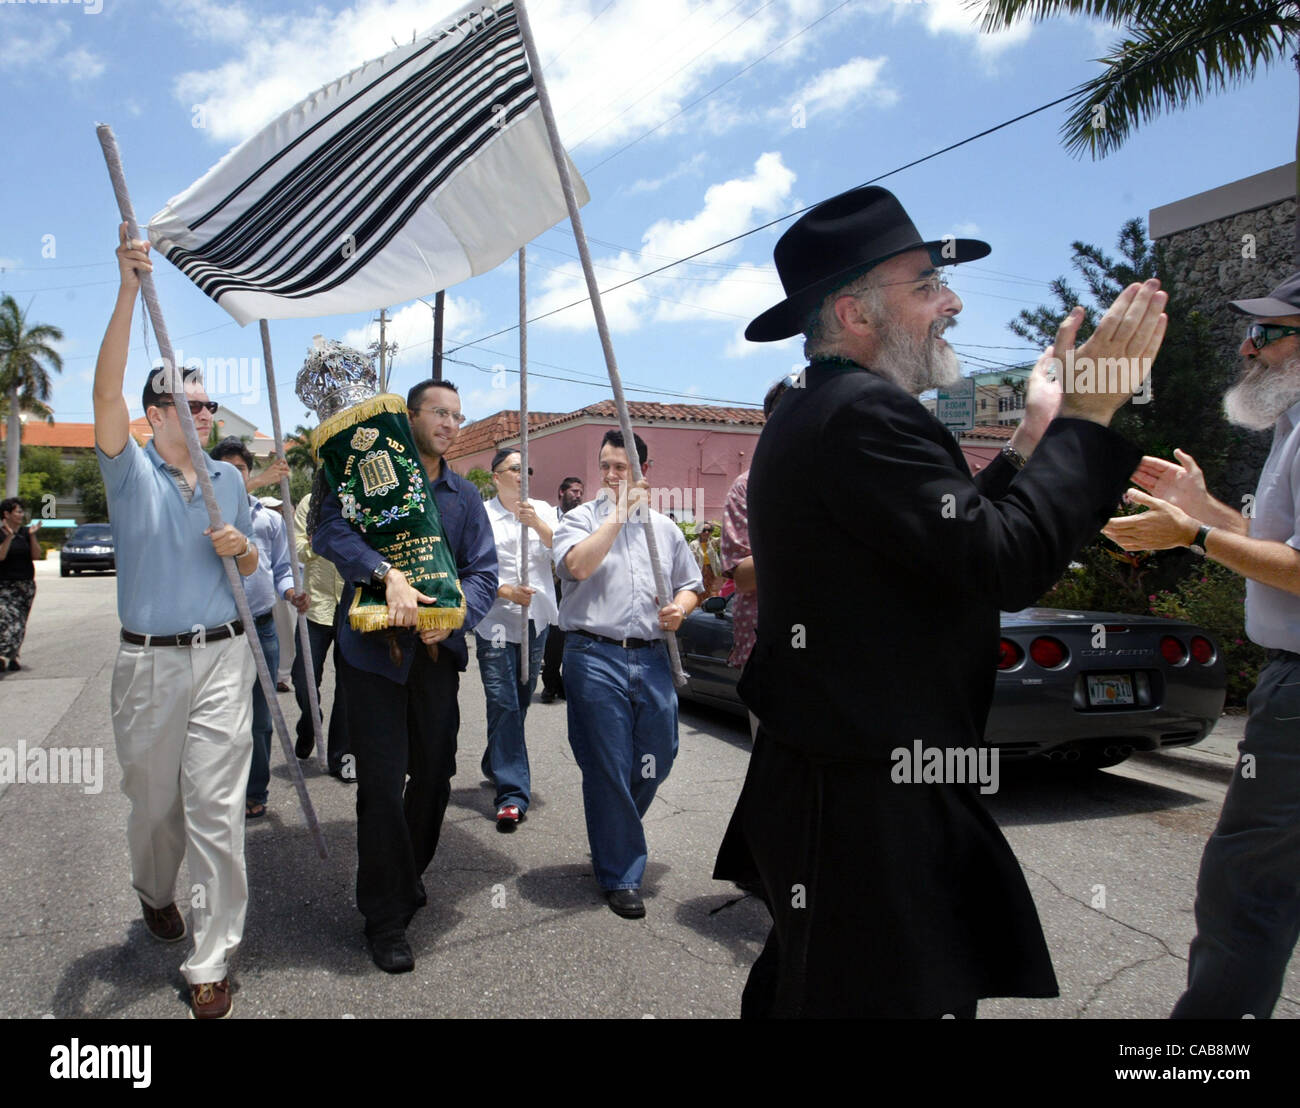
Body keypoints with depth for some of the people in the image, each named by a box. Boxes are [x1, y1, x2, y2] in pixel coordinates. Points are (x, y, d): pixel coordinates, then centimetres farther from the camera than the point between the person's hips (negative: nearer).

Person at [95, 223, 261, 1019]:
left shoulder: (228, 479, 10)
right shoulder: (130, 469, 0)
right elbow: (108, 389, -18)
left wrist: (240, 550, -7)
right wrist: (129, 289, -27)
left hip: (222, 656, 1)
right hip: (149, 660, -1)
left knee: (218, 808, -2)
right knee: (153, 799, 14)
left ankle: (213, 962, 6)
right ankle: (156, 894, 45)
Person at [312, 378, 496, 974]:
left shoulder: (464, 496, 11)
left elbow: (484, 571, 4)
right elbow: (330, 529, -21)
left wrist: (455, 615, -16)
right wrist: (387, 574, -34)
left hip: (437, 652, 5)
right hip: (373, 647, -4)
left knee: (435, 773, 13)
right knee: (382, 783, -3)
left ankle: (408, 875, 39)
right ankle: (385, 916, 12)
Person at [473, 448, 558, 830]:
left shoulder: (543, 510, 11)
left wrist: (536, 523, -20)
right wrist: (506, 591, -18)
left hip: (536, 620, 4)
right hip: (495, 622, -4)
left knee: (521, 701, 14)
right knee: (503, 705, -9)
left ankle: (495, 766, 36)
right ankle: (512, 794, -7)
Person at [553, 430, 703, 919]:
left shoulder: (664, 527, 15)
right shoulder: (581, 518, 3)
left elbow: (691, 583, 23)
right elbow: (577, 566, -18)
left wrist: (681, 607, 0)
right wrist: (619, 513, -12)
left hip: (651, 657, 4)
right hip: (595, 656, -4)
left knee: (656, 760, 8)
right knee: (608, 770, 1)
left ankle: (616, 834, 36)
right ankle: (621, 875, 15)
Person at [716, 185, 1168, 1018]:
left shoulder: (810, 416, 14)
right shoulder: (864, 415, -20)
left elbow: (959, 536, 17)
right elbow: (1010, 566, -26)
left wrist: (1031, 439, 11)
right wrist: (1090, 411, -14)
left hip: (828, 772, 11)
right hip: (863, 802, -11)